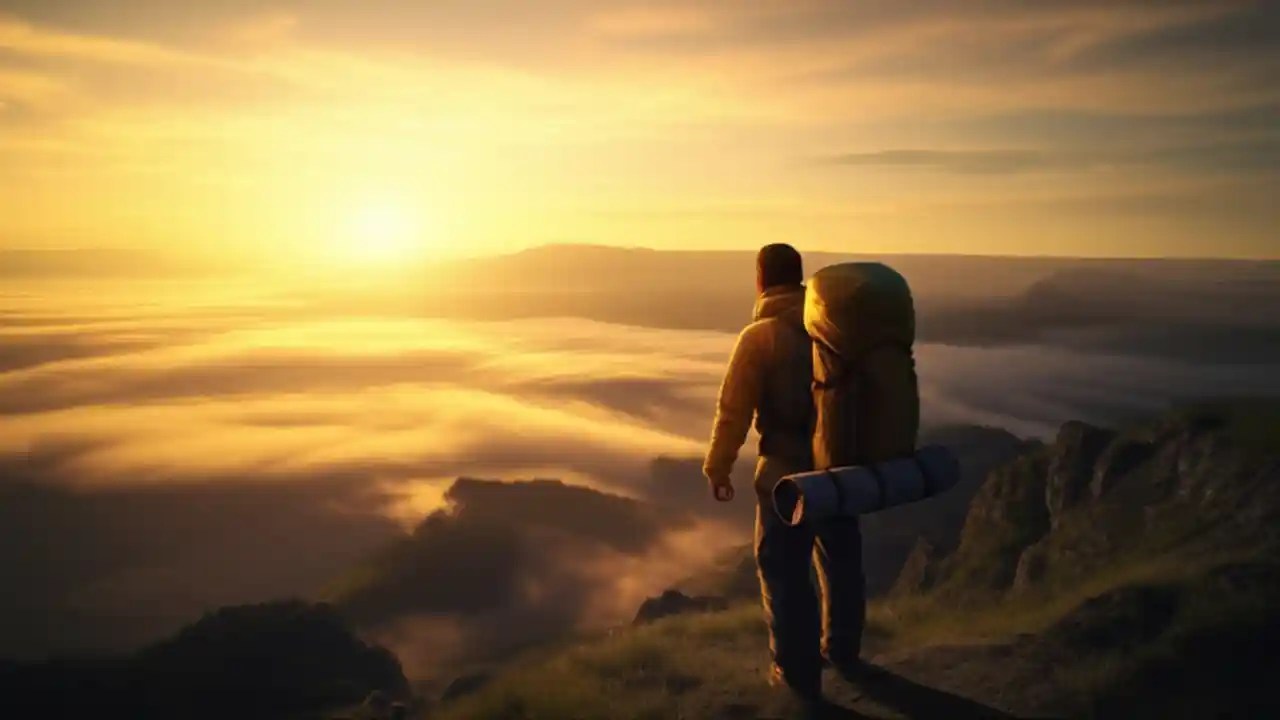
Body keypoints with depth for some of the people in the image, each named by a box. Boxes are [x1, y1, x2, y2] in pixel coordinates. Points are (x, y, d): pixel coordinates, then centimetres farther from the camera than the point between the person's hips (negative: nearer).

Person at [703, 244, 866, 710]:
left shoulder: (759, 336, -14)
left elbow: (733, 410, -14)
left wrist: (717, 468, -2)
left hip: (788, 473, -6)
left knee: (785, 572, 7)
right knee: (841, 562, 20)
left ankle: (799, 676, 15)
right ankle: (843, 651, 39)